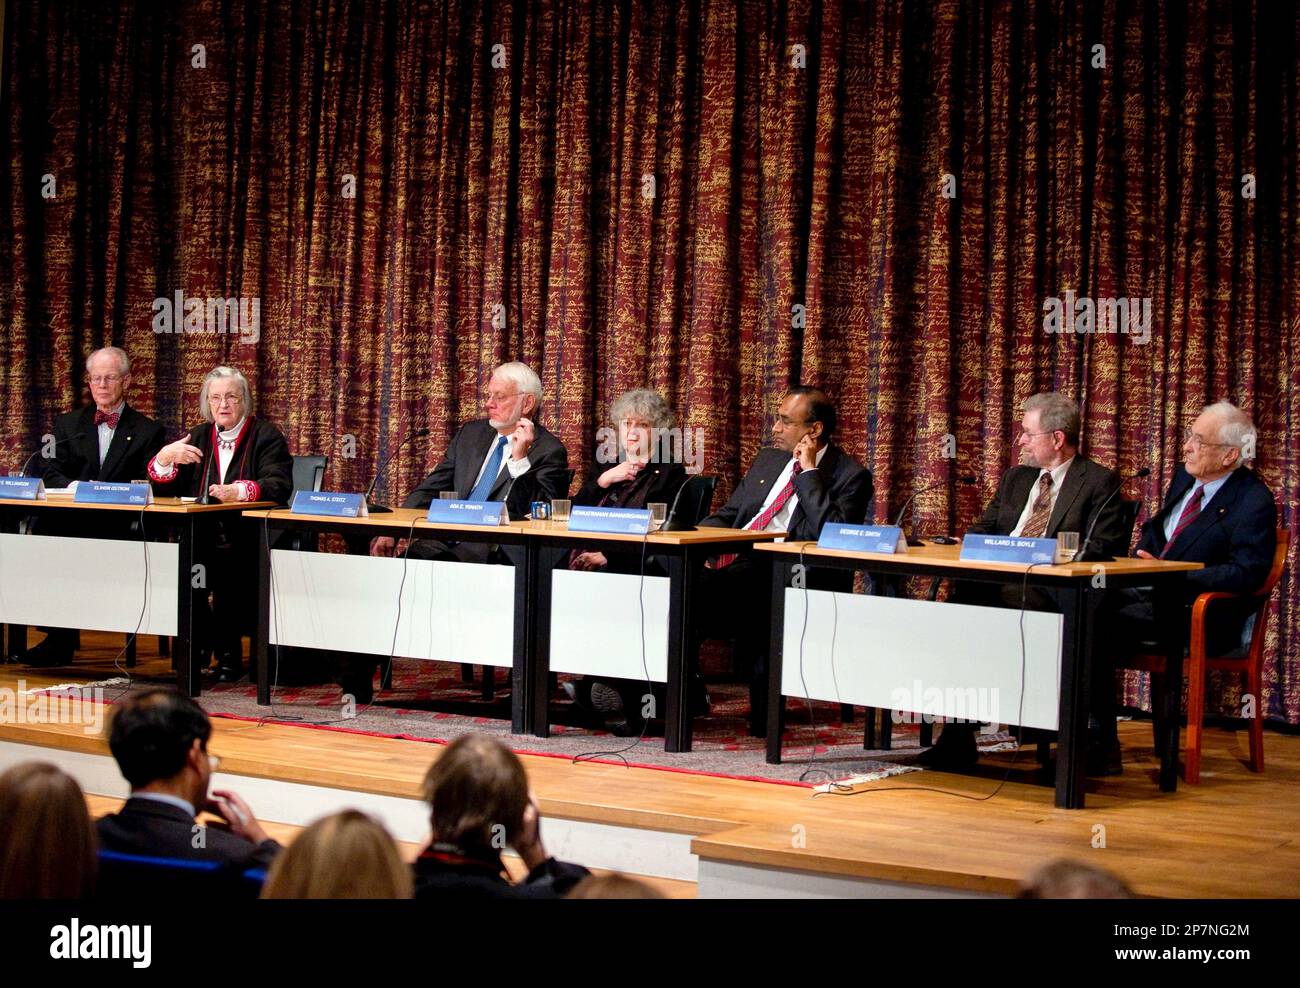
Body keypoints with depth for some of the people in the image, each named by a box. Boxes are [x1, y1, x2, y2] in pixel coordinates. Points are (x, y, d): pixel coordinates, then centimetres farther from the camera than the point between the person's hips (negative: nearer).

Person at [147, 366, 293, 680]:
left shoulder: (266, 436, 4)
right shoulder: (198, 437, 19)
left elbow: (279, 486, -12)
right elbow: (163, 490, 15)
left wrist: (237, 492, -30)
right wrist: (164, 458, -7)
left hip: (249, 540, -4)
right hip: (201, 538, 4)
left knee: (227, 564, -34)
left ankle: (228, 651, -15)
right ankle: (198, 644, -10)